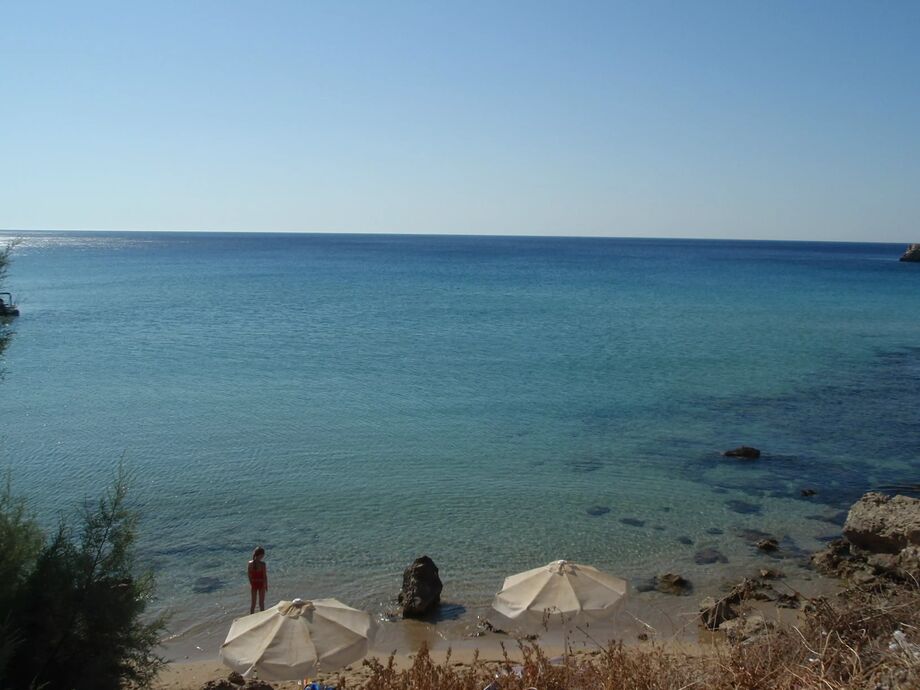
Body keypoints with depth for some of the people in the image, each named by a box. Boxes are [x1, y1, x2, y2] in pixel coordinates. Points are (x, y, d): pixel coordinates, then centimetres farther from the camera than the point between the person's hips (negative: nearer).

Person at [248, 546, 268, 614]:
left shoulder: (250, 563, -8)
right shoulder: (262, 564, -20)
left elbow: (249, 575, -1)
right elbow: (265, 576, -13)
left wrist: (251, 584, 12)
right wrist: (266, 585, -1)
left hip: (253, 584, 4)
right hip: (261, 583, -4)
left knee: (253, 602, 17)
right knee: (261, 602, 11)